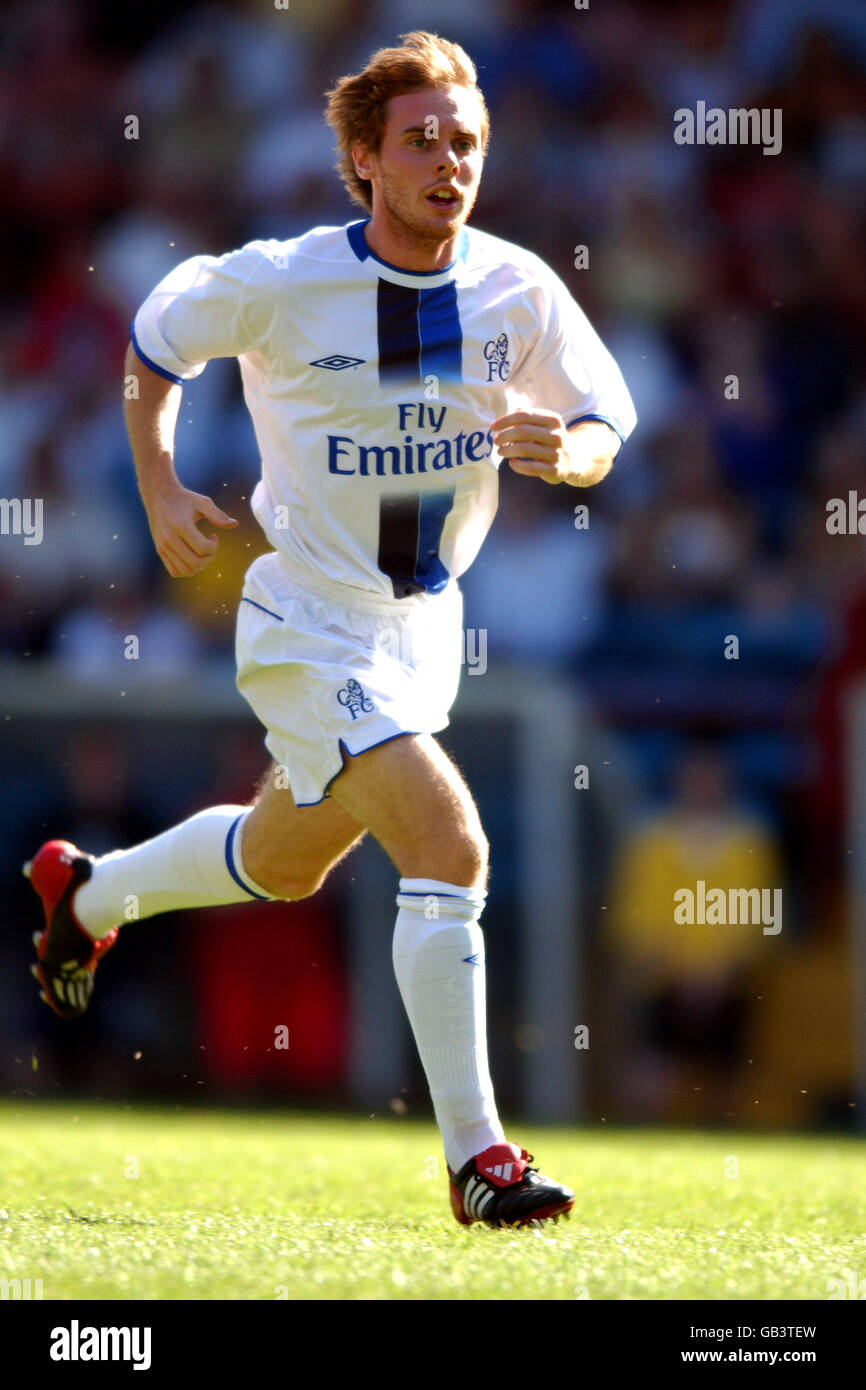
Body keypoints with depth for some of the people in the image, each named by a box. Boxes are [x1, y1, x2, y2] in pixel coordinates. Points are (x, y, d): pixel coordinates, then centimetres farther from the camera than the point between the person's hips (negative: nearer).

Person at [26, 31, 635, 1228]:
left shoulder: (518, 289, -8)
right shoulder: (280, 283, -17)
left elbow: (603, 434, 0)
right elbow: (154, 342, 3)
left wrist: (561, 449, -23)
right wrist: (160, 489, -4)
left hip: (424, 624, 6)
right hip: (312, 627, -6)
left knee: (286, 863, 25)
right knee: (451, 852, -22)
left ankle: (87, 894, 53)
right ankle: (476, 1156, -16)